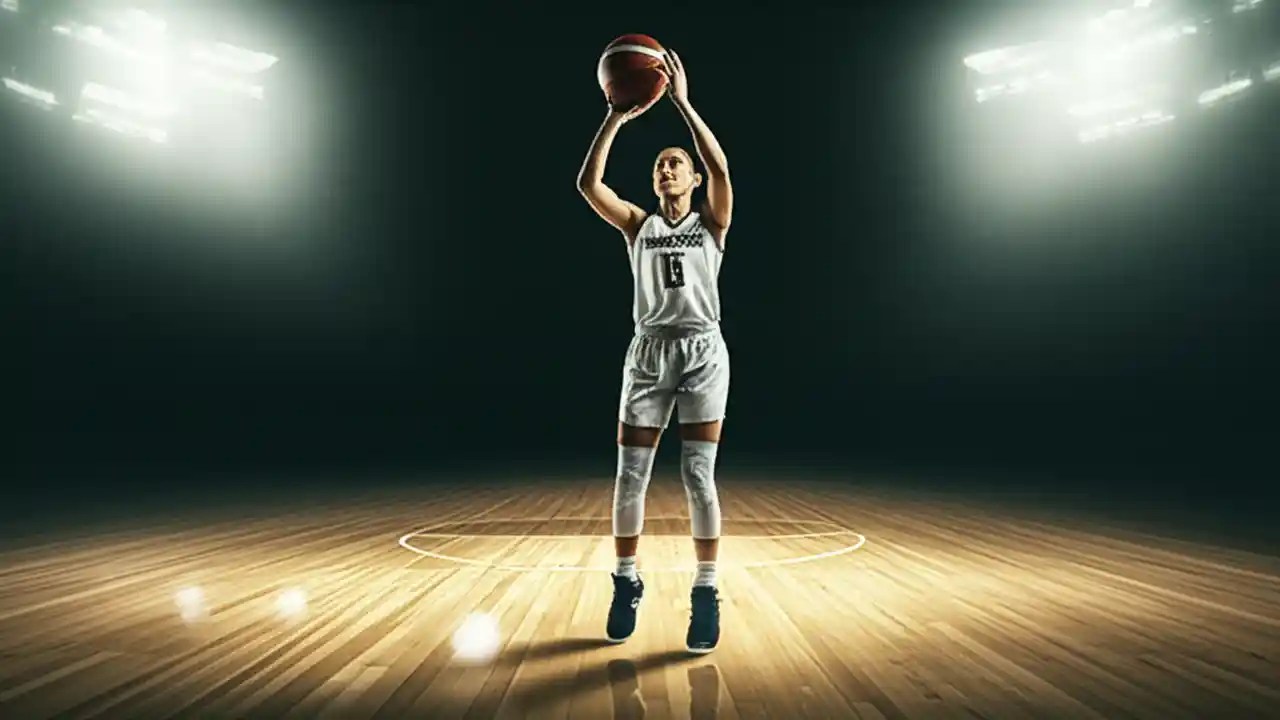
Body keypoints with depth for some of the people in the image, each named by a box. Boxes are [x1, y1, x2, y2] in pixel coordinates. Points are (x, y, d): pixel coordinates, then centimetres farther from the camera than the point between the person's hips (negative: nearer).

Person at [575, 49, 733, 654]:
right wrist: (616, 116, -6)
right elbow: (588, 182, -2)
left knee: (698, 475, -6)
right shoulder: (639, 225, 12)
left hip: (703, 352, -2)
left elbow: (721, 168, -12)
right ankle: (626, 581, 18)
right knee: (630, 473, 1)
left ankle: (706, 591, 6)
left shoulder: (711, 223, 7)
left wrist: (683, 103, -13)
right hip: (648, 353, 2)